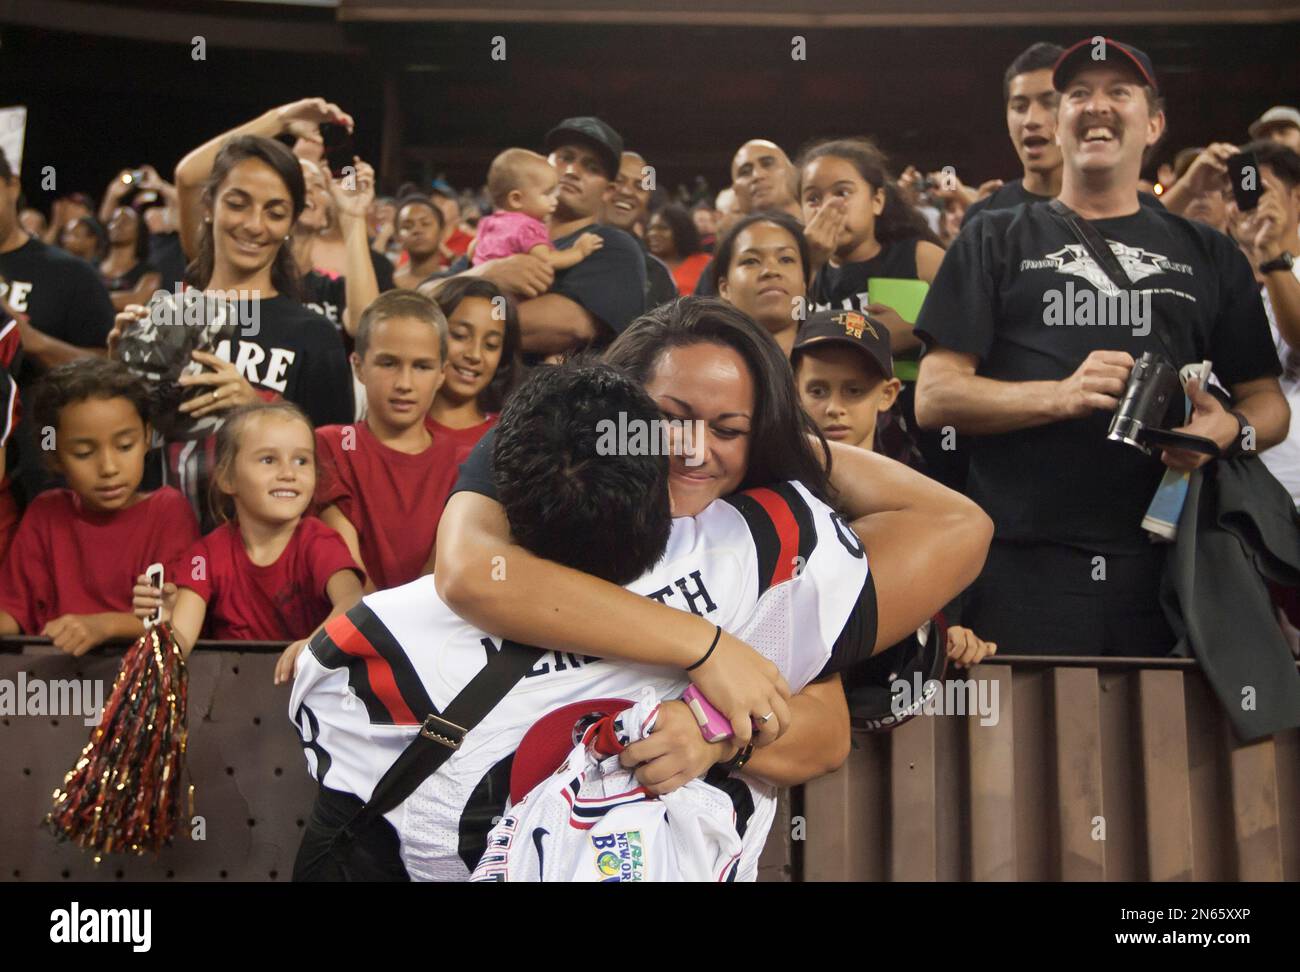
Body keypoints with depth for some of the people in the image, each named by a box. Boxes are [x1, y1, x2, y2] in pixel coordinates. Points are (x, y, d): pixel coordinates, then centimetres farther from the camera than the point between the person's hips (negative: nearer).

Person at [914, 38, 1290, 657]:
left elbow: (1268, 402, 18)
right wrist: (1061, 396, -15)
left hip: (1168, 568, 2)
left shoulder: (1208, 254, 18)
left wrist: (1232, 429, -7)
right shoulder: (998, 241, 11)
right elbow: (933, 399, 1)